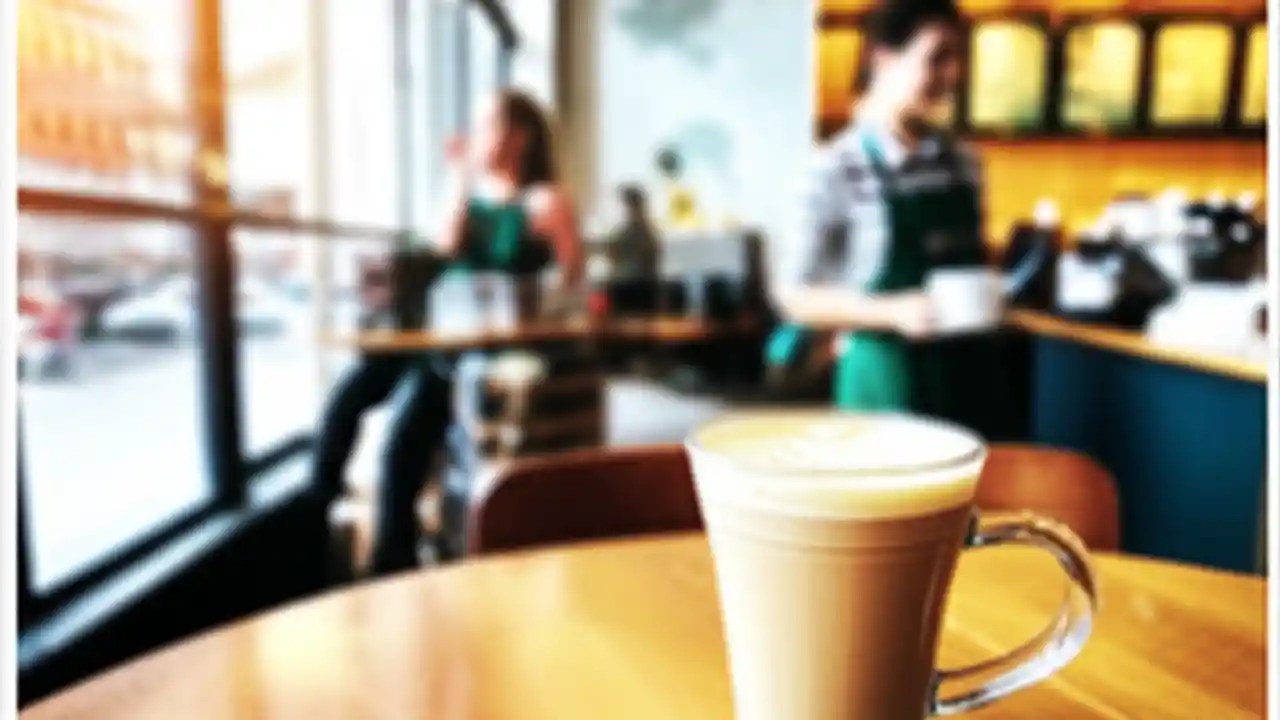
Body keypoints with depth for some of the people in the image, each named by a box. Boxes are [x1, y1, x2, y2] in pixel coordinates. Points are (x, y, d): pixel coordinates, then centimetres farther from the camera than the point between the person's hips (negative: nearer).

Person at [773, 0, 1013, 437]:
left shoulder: (962, 163, 6)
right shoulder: (839, 170, -10)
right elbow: (796, 298, -9)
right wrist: (893, 313, -20)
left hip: (970, 371, 5)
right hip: (887, 377, -5)